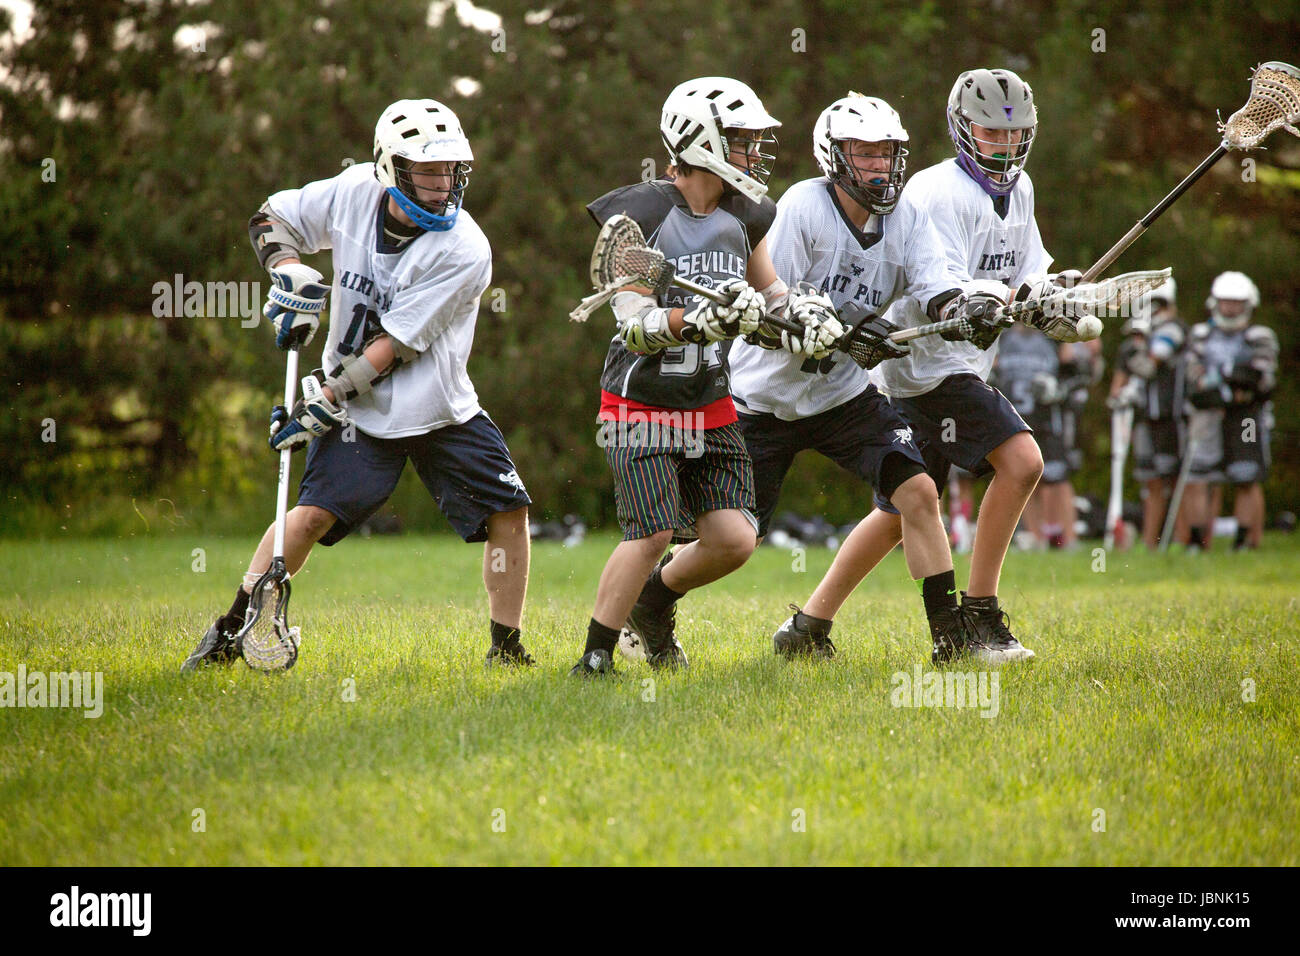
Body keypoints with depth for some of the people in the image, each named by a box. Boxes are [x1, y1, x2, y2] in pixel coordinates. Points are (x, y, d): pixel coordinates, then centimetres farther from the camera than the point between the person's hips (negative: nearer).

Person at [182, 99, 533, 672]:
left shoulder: (464, 251, -19)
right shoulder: (355, 192, -8)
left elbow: (396, 344, -20)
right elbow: (272, 219, 9)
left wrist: (325, 400, -22)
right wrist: (289, 271, -12)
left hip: (441, 409, 0)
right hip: (358, 408, 0)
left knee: (508, 512, -8)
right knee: (314, 513, -15)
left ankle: (506, 648, 7)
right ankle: (231, 632, -2)